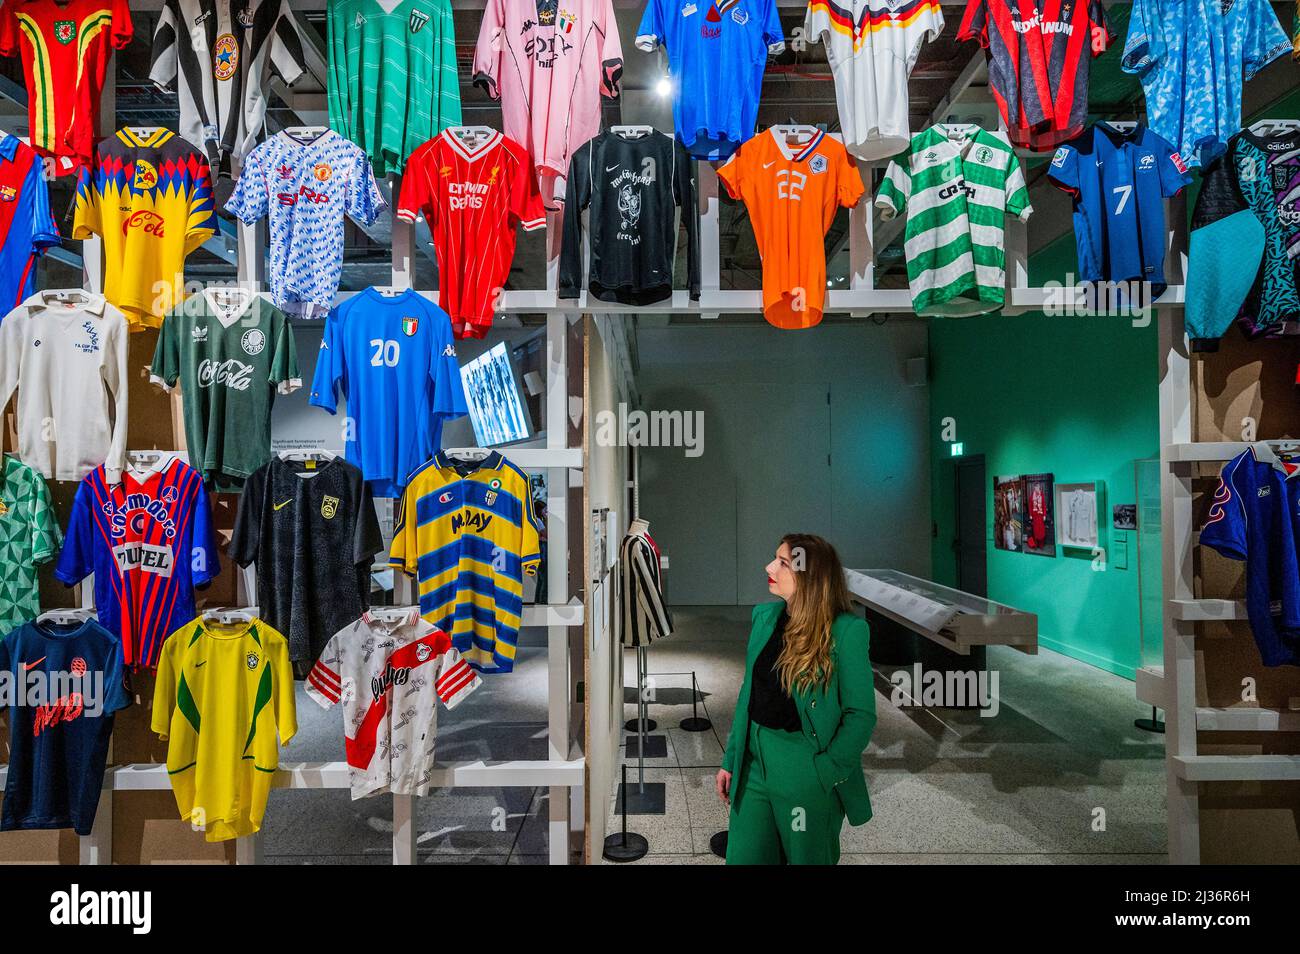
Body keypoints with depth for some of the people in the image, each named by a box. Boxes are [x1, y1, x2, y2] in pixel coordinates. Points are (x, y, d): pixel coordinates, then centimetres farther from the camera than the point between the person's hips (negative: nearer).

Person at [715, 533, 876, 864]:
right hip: (754, 760, 5)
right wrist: (731, 759, 9)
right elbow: (749, 692, 9)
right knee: (743, 856, 13)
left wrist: (825, 774, -17)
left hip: (806, 769, -5)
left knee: (808, 857, 15)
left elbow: (861, 715, -13)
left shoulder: (845, 631, -15)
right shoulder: (765, 616, 2)